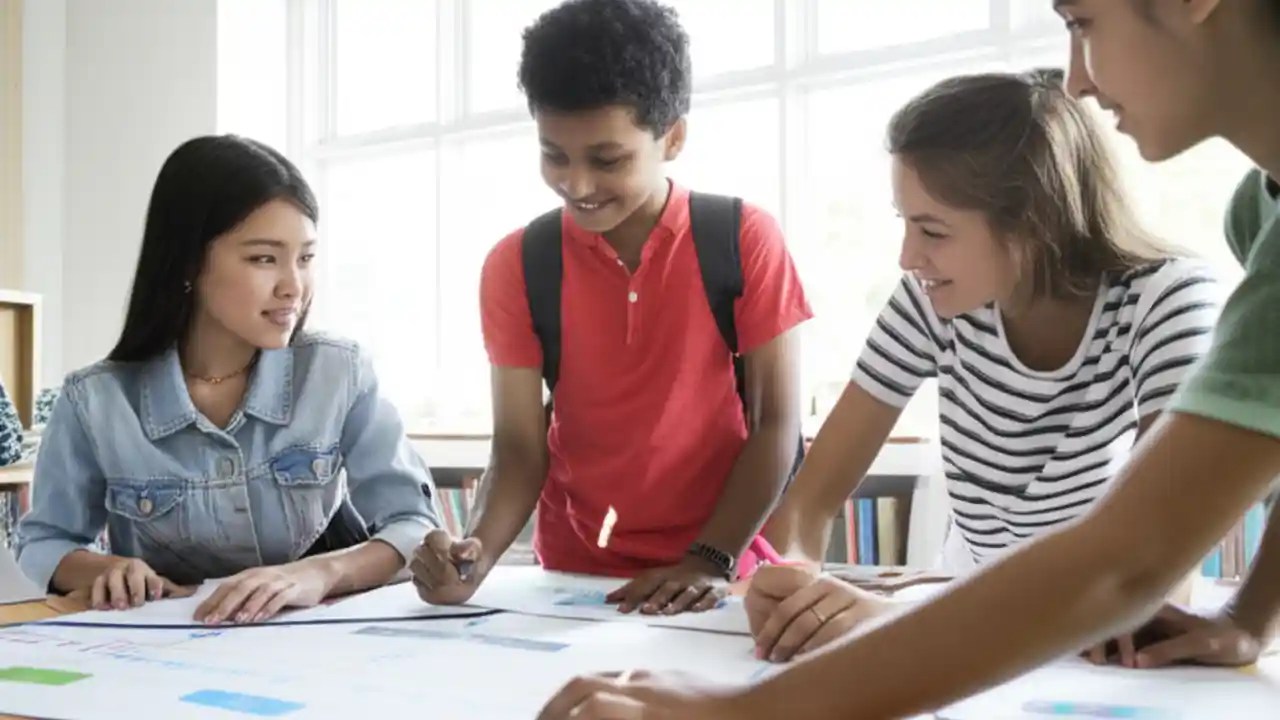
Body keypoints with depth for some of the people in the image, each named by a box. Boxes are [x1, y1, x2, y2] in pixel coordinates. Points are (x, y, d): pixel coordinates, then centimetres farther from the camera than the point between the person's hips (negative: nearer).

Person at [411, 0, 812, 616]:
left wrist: (711, 560, -14)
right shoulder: (516, 266, -1)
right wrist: (475, 553, -20)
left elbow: (777, 424, -5)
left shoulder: (745, 239, -6)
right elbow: (519, 449, -3)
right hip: (573, 577, 2)